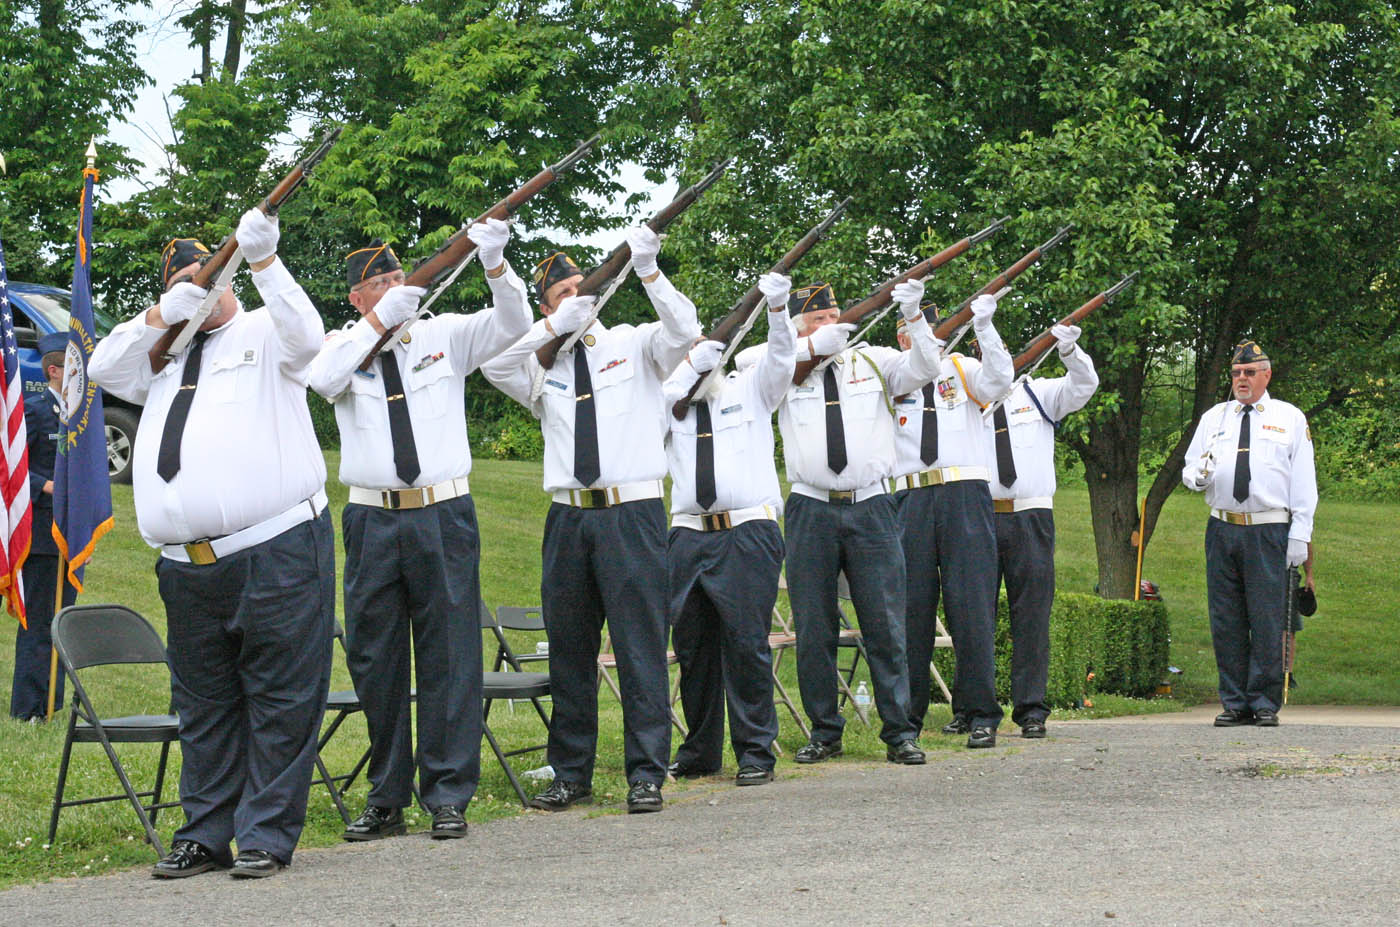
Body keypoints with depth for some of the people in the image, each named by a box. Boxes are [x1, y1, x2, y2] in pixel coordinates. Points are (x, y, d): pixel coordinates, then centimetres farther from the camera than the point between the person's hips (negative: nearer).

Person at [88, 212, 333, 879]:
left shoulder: (261, 334, 8)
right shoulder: (165, 354, 24)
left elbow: (306, 335, -12)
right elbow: (104, 370, 12)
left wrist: (263, 260, -22)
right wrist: (159, 316, 1)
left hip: (276, 553, -6)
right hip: (187, 567, 6)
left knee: (279, 699, -4)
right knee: (203, 705, 10)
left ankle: (266, 835, 1)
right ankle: (205, 836, 16)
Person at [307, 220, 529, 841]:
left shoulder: (445, 335, 8)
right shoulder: (344, 346, 6)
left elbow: (512, 324, -5)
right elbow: (323, 378, -17)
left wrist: (495, 265, -23)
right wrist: (381, 321, -27)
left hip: (443, 515, -1)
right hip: (372, 520, 1)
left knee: (449, 652, -2)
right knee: (374, 657, 5)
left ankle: (447, 795, 3)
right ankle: (386, 799, 14)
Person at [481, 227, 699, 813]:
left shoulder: (635, 345, 7)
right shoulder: (544, 366, 12)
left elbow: (684, 331, -11)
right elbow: (493, 366, -6)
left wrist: (647, 271, -21)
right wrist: (555, 327, -13)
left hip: (633, 515, -3)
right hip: (569, 517, 3)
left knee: (641, 644, -5)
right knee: (569, 649, 8)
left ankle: (646, 774, 0)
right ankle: (570, 774, 16)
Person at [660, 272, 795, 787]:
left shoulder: (750, 388, 13)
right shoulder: (668, 399, 15)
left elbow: (781, 357, -4)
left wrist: (777, 309, -22)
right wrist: (691, 365, -11)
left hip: (749, 532, -2)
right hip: (689, 536, 3)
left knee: (746, 642, -7)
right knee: (692, 646, 7)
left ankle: (756, 751, -2)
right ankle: (700, 750, 18)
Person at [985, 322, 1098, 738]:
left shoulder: (1038, 394, 12)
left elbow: (1084, 385, 1)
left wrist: (1068, 350, -17)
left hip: (1031, 517, 0)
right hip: (980, 517, 0)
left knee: (1032, 614, -1)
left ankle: (1031, 709, 2)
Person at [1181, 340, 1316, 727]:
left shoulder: (1290, 419, 9)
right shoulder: (1214, 418, 17)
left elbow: (1303, 482, 5)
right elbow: (1190, 466, 19)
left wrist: (1300, 535, -2)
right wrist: (1197, 476, -7)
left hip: (1268, 531, -3)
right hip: (1222, 528, 3)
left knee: (1267, 619, -5)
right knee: (1225, 619, 2)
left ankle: (1265, 703, 2)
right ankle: (1234, 702, 9)